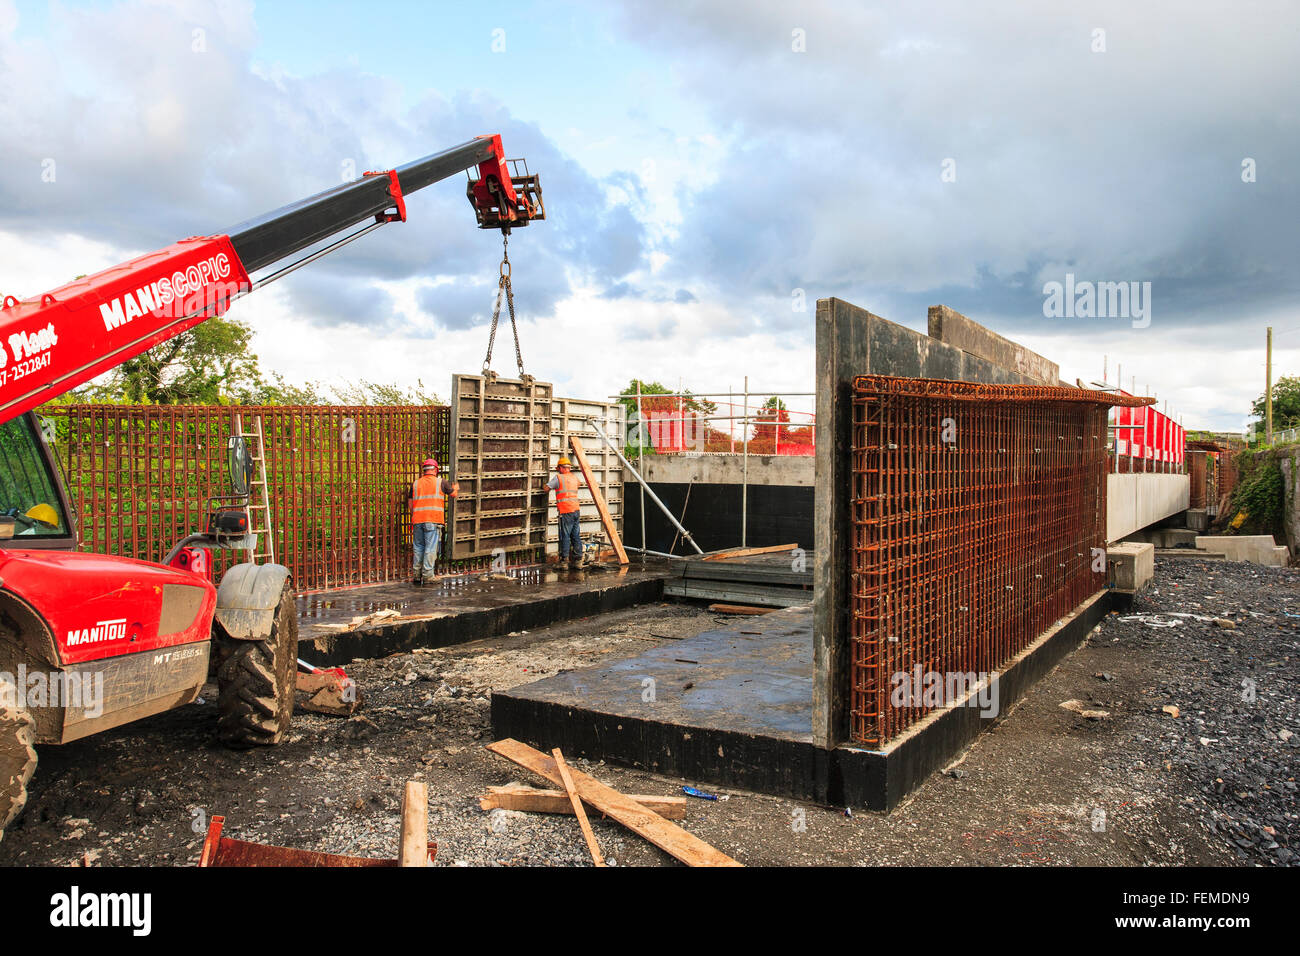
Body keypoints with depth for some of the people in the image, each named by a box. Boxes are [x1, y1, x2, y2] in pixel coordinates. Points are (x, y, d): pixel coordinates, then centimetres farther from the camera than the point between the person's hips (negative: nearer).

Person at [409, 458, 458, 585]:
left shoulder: (415, 483, 11)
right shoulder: (441, 482, 2)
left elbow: (411, 504, 14)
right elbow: (453, 494, 15)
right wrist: (456, 488, 38)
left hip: (418, 520, 4)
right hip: (433, 520, -4)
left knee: (419, 547, 12)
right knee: (431, 548, -1)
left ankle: (416, 575, 15)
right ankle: (427, 576, -2)